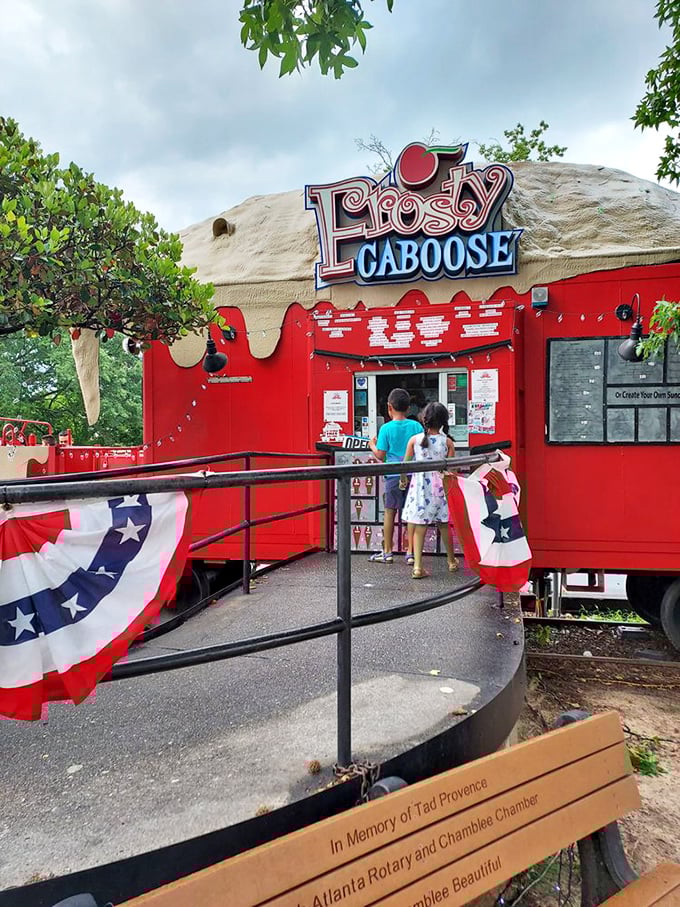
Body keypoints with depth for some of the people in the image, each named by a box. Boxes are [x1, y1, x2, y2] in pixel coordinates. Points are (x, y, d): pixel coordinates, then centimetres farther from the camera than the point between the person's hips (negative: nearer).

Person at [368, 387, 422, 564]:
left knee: (389, 512, 8)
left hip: (393, 475, -2)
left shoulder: (386, 428, -6)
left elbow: (380, 455, -5)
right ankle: (411, 553, 9)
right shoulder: (416, 426, 1)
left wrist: (372, 445, 14)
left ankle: (387, 552, 15)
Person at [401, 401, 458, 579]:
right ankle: (451, 561, 34)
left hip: (419, 486, -1)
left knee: (419, 527, 3)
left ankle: (417, 566, -5)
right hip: (440, 487, 1)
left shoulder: (414, 439, -5)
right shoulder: (447, 442, -5)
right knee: (444, 525, 17)